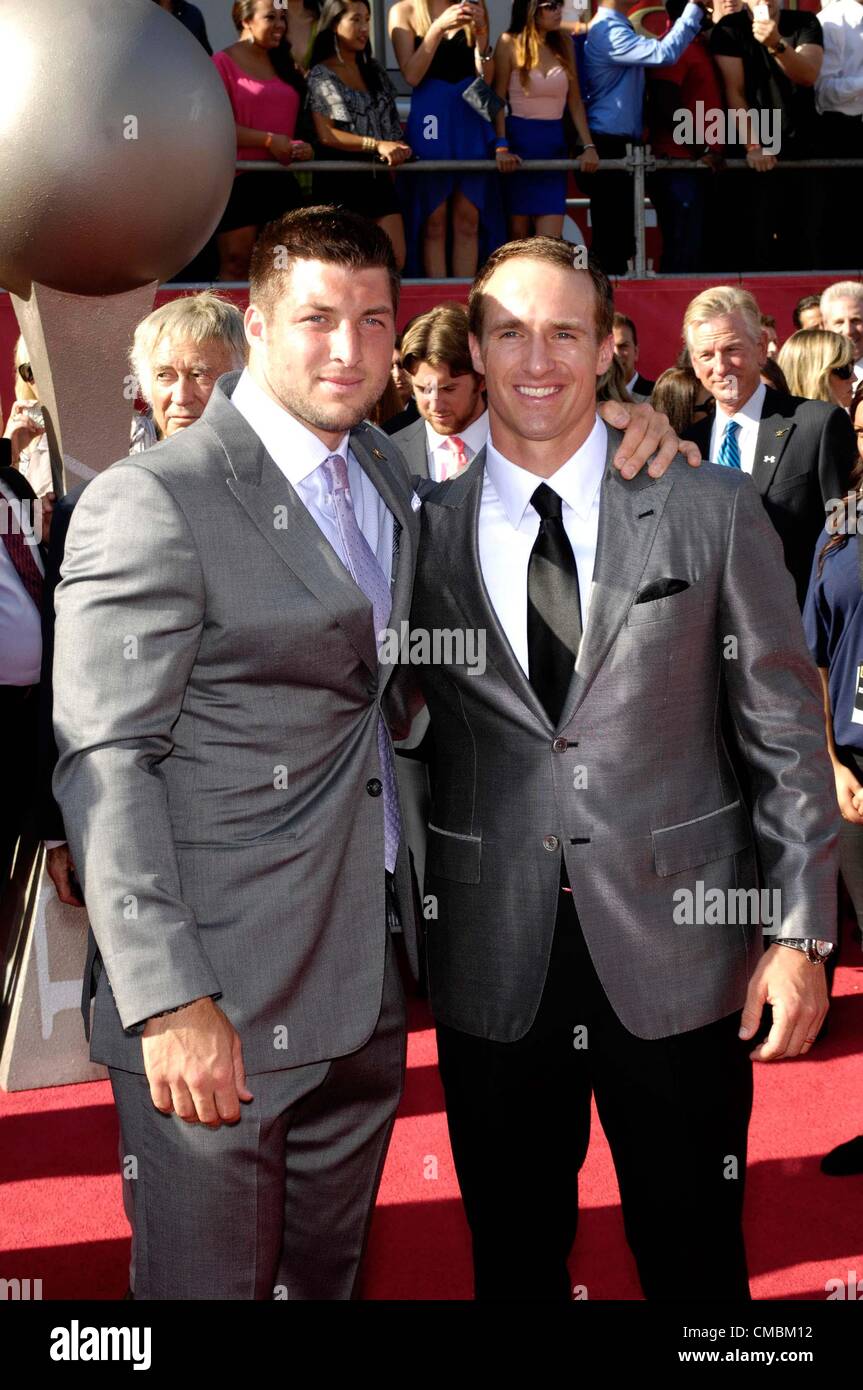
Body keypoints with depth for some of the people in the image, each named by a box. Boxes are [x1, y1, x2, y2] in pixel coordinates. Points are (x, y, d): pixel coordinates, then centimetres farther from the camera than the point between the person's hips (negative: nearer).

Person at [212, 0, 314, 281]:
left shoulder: (285, 65, 16)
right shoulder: (223, 63, -4)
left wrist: (302, 146, 4)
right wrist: (268, 141, -18)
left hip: (282, 180, 7)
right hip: (238, 180, -6)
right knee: (235, 265, -6)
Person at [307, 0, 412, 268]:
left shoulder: (374, 72, 15)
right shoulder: (321, 75, -4)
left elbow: (390, 122, 21)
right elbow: (325, 134, -15)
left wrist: (398, 146, 2)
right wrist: (376, 145, -23)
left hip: (379, 177, 6)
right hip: (340, 180, -6)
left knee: (396, 261, -3)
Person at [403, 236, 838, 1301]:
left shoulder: (712, 509, -2)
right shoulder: (423, 525, 1)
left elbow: (788, 733, 1)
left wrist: (801, 934, -2)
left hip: (678, 953, -1)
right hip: (493, 967, 1)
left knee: (695, 1257, 12)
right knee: (513, 1262, 15)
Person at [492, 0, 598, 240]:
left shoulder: (564, 43, 9)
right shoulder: (510, 43, -4)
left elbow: (575, 101, 9)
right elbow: (498, 100, -6)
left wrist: (588, 146, 0)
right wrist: (501, 147, -17)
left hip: (554, 142, 3)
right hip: (520, 139, -3)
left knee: (551, 241, -6)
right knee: (518, 233, 1)